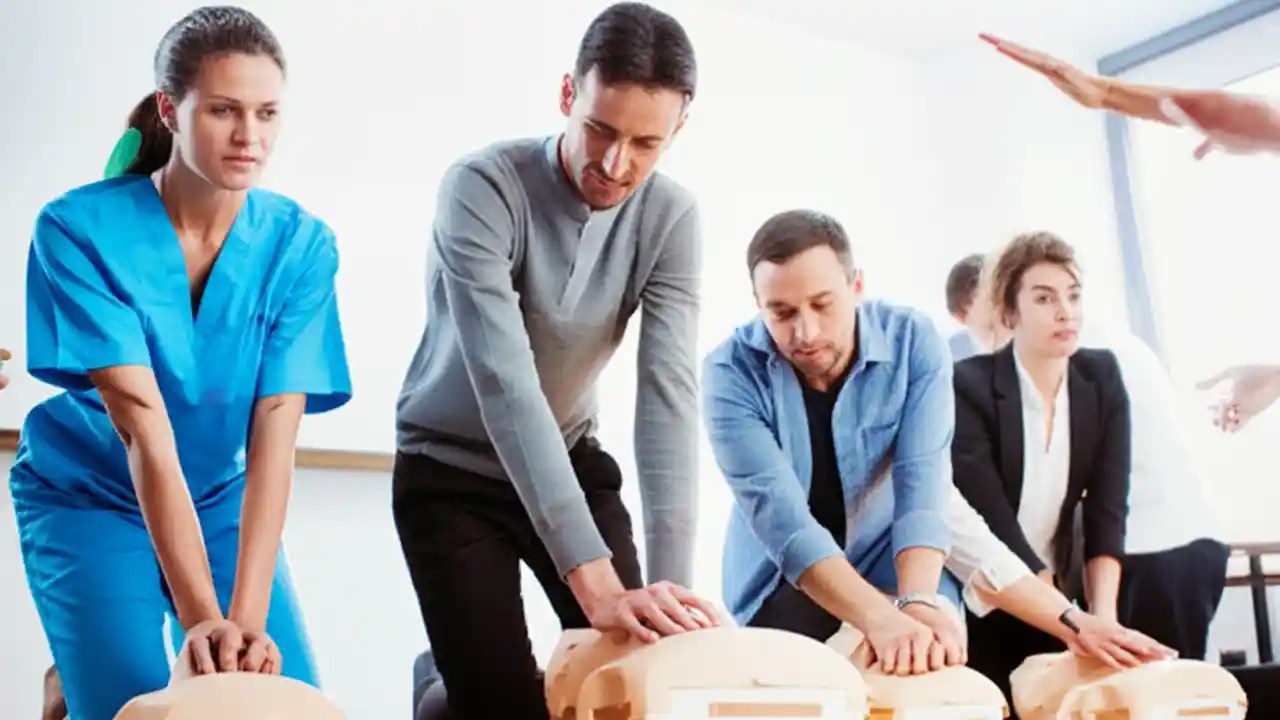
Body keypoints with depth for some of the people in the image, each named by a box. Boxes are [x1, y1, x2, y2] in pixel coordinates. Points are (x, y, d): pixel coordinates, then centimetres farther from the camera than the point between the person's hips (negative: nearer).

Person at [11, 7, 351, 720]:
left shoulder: (300, 244, -17)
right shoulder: (81, 230, -23)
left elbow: (276, 434, -23)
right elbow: (143, 427, -30)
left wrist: (249, 615, -32)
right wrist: (200, 615, -36)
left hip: (224, 499, 3)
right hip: (90, 498, -2)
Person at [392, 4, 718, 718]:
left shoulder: (672, 217, -14)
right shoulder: (484, 188, -28)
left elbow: (669, 394, -21)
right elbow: (506, 385, -35)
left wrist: (670, 578, -33)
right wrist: (593, 581, -42)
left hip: (570, 462, 4)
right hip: (451, 474, -4)